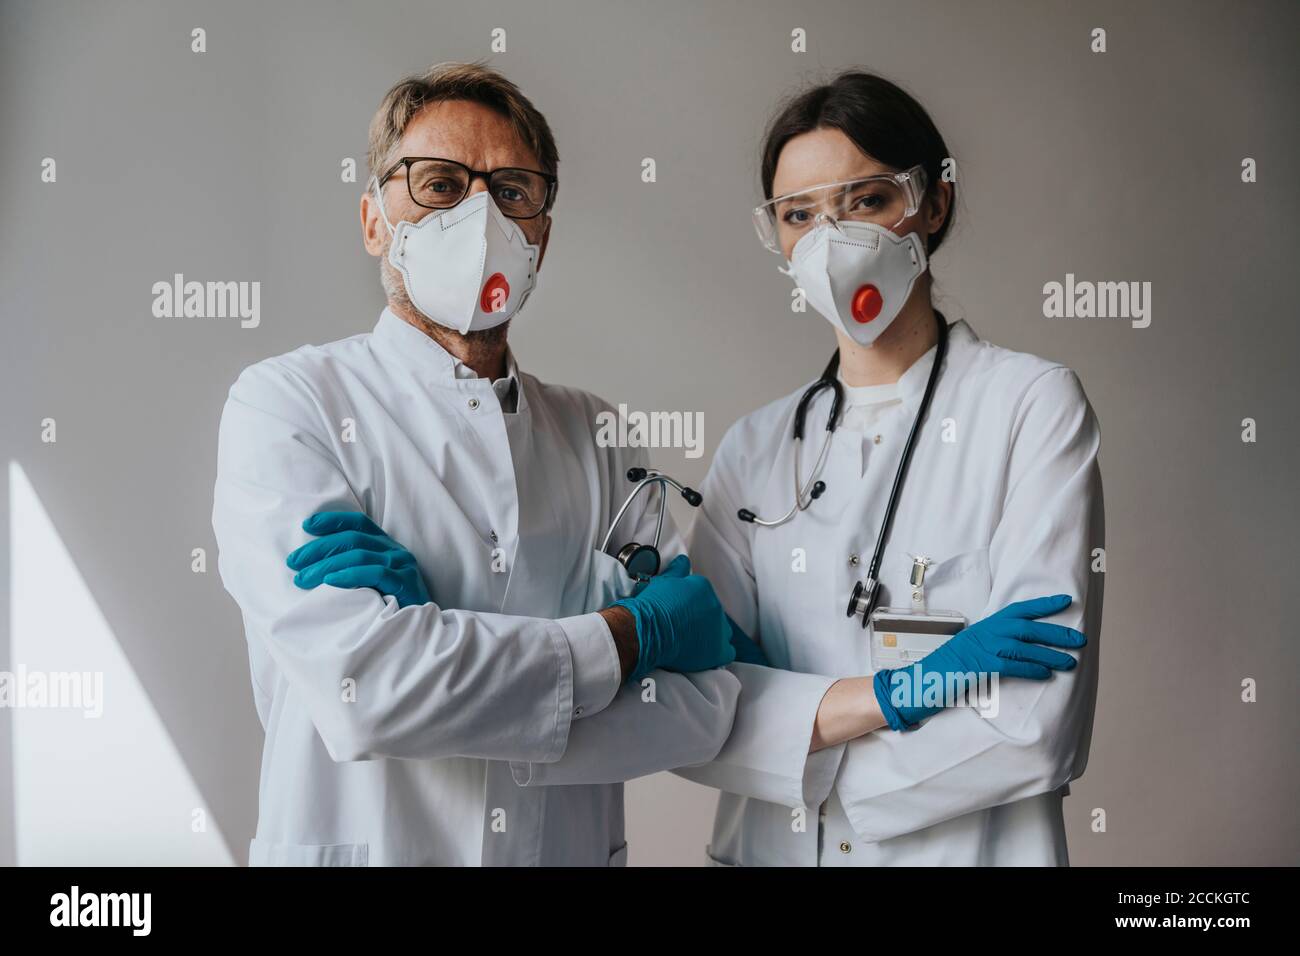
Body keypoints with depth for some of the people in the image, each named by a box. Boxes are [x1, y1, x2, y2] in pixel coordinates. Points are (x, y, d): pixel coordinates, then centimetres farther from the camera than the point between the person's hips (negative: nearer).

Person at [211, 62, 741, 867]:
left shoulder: (598, 438, 0)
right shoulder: (287, 403, -10)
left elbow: (703, 710, -11)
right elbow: (365, 687, -24)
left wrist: (437, 634, -23)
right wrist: (636, 631, -15)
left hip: (576, 846, 3)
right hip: (363, 843, -3)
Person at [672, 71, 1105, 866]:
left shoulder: (1034, 404, -9)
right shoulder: (757, 446, 1)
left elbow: (1036, 730, -17)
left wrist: (798, 751, -11)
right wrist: (897, 691, -20)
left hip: (968, 845, -3)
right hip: (771, 850, 3)